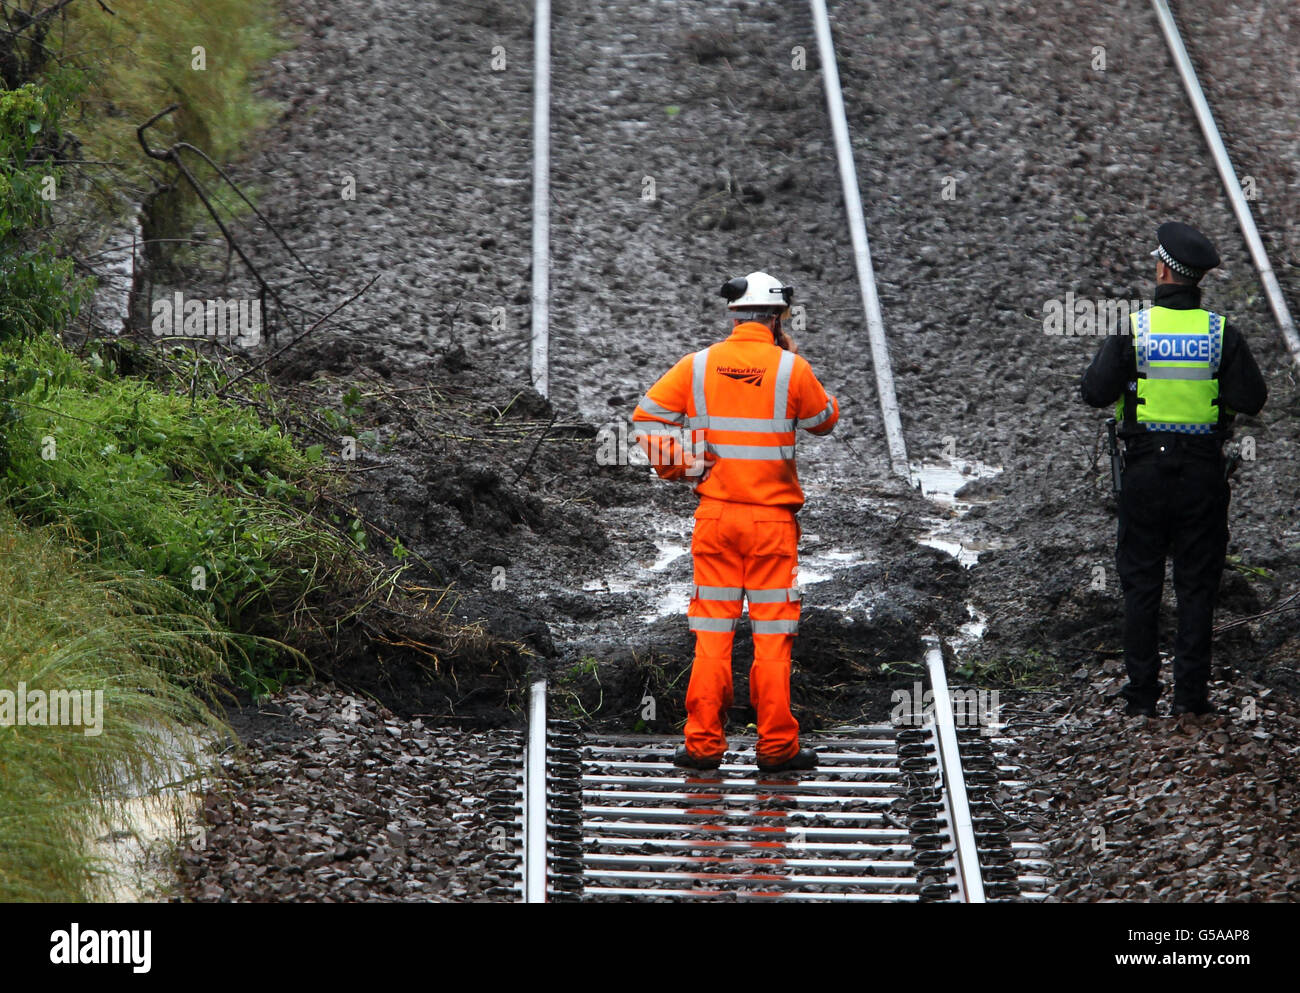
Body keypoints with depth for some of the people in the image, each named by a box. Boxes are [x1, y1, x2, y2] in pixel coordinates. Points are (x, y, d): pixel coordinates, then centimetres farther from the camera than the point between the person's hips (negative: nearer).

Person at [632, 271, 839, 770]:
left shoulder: (698, 365, 0)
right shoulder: (791, 369, -6)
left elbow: (647, 416, 1)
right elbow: (825, 419, 10)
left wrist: (675, 470, 10)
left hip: (715, 514, 2)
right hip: (773, 518, -2)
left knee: (712, 630, 8)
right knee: (772, 633, 4)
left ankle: (703, 743, 7)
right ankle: (776, 745, 5)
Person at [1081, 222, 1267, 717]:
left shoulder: (1135, 329, -9)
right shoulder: (1221, 332, -5)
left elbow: (1094, 393, -9)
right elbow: (1252, 399, -6)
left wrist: (1110, 353, 10)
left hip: (1145, 471, -1)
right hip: (1203, 472, 1)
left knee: (1141, 584, 8)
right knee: (1197, 586, 7)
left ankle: (1142, 694, 8)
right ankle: (1190, 692, 5)